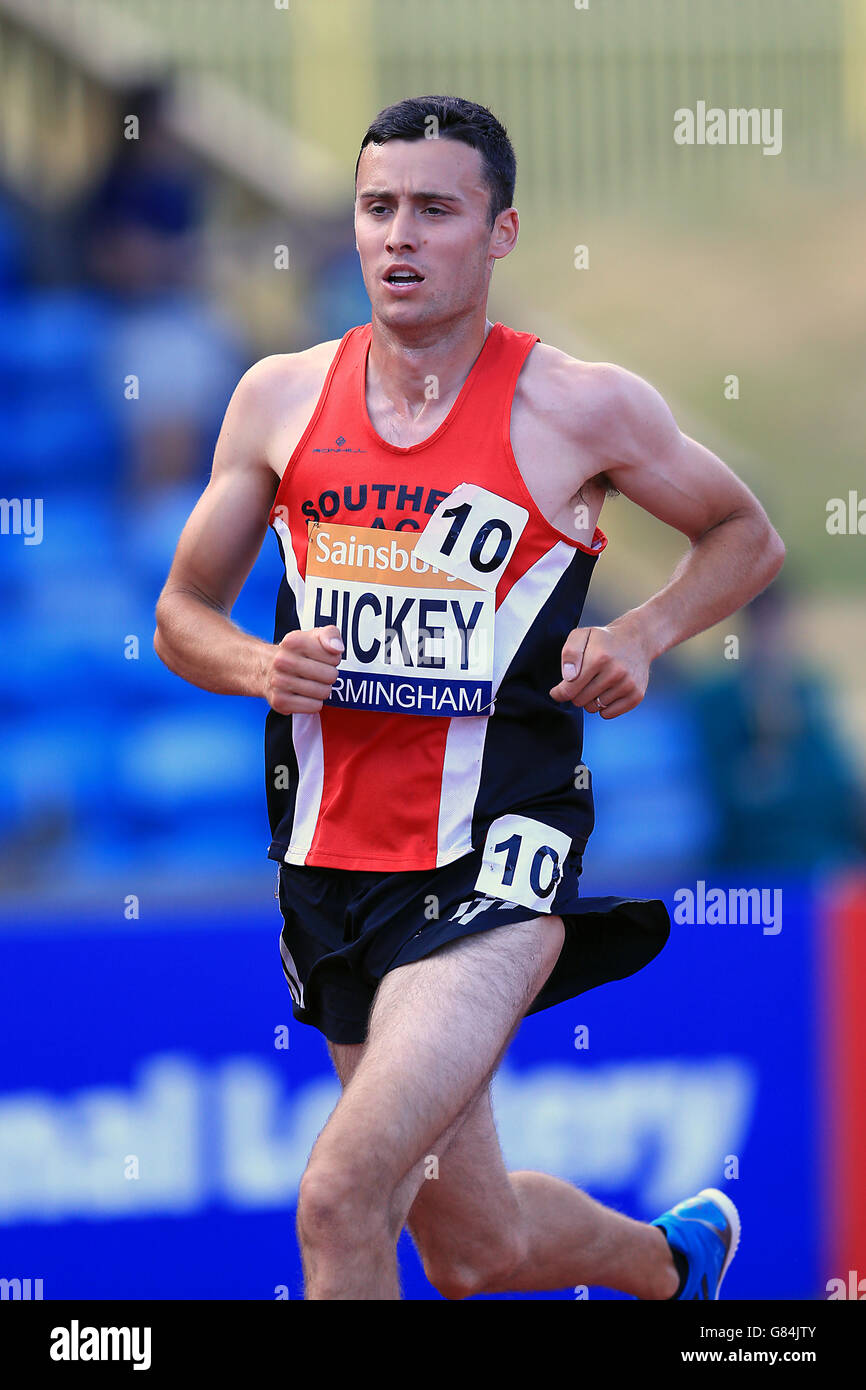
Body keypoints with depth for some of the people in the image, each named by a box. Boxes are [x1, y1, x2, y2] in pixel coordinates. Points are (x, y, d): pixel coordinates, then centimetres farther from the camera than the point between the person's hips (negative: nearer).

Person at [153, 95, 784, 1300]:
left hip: (493, 862, -5)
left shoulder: (581, 408, -4)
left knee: (343, 1194, -24)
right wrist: (259, 668, -8)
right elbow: (184, 614, 14)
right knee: (477, 1247, 16)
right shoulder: (281, 399, 5)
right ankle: (672, 1257, 47)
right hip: (334, 857, 5)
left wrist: (641, 637, -6)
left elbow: (746, 539, 12)